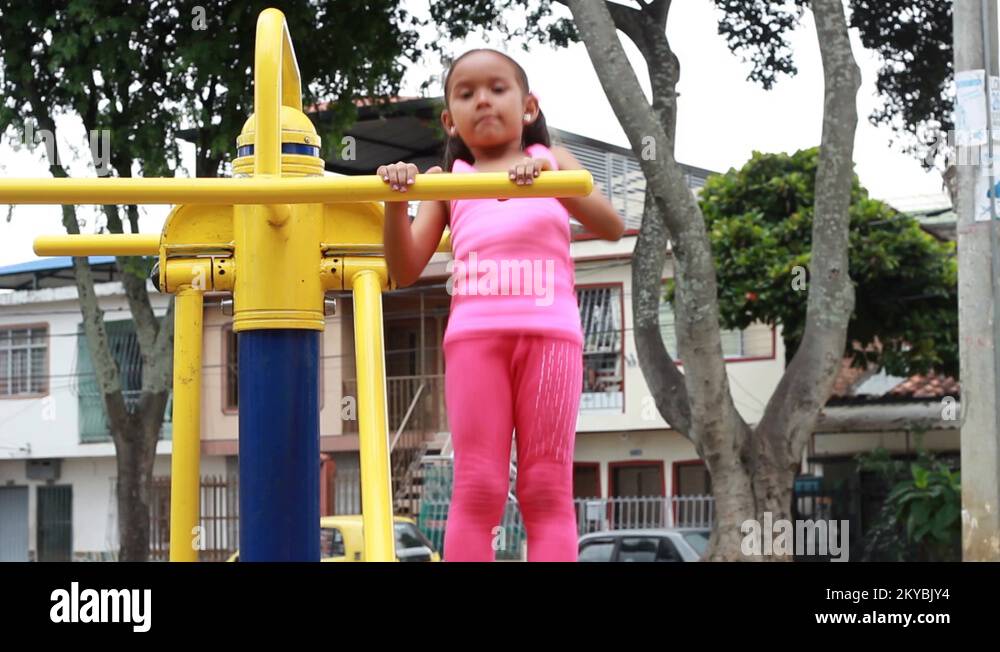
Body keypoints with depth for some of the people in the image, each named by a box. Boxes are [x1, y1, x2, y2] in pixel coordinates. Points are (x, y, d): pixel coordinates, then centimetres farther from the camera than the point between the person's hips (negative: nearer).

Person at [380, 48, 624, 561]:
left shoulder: (552, 161, 19)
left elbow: (611, 226, 2)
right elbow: (406, 271, 11)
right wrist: (396, 202, -6)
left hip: (550, 331, 0)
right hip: (474, 333, 1)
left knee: (547, 489, -3)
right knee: (477, 489, -6)